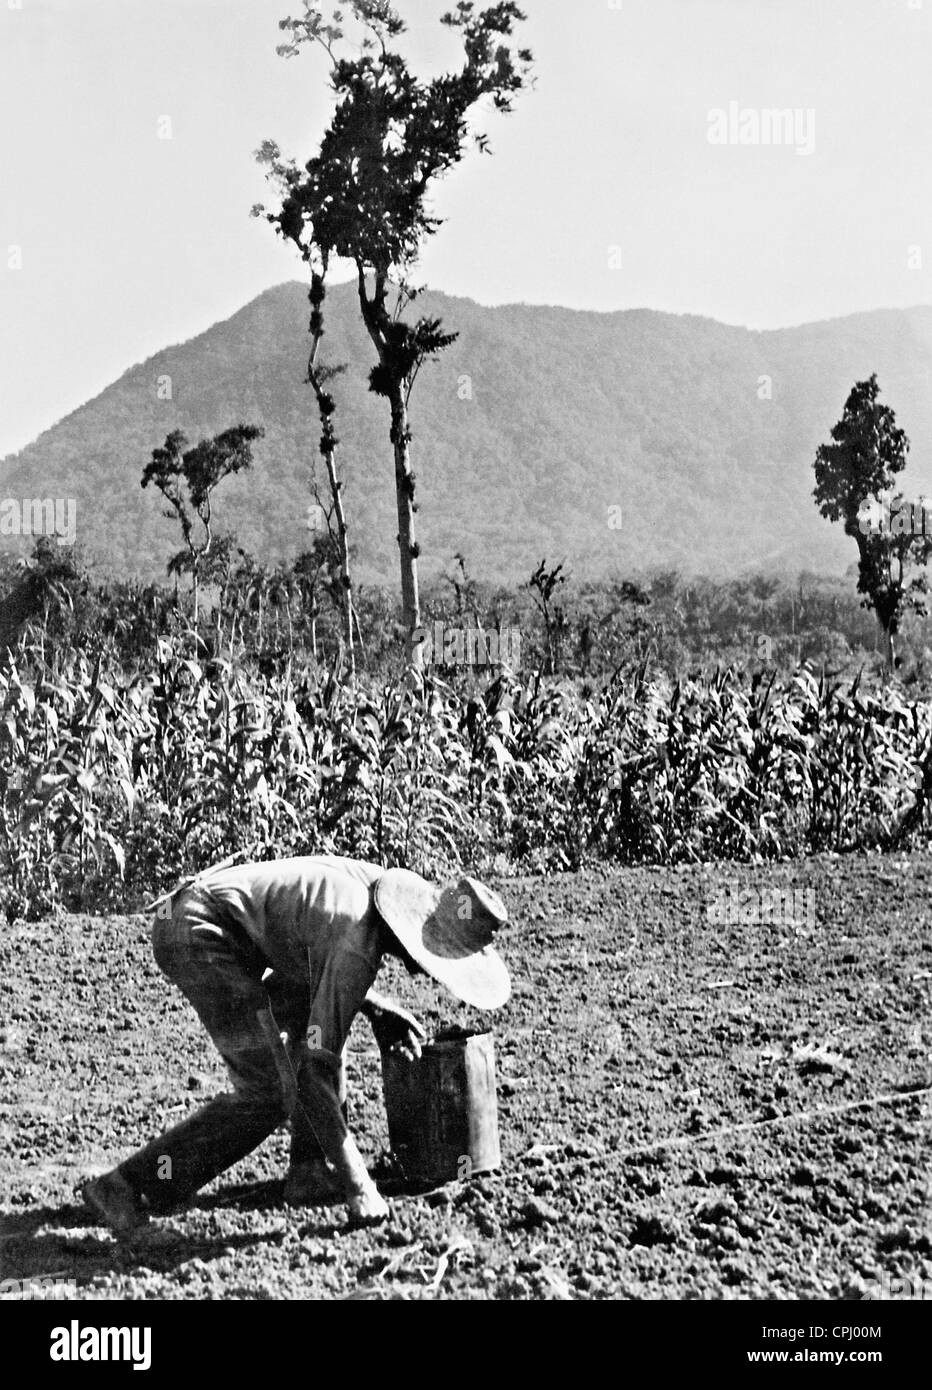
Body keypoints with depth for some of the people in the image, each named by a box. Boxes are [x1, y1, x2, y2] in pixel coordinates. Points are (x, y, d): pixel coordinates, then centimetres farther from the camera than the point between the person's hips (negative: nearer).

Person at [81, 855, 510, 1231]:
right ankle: (129, 1188, -12)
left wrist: (377, 1008, 9)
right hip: (201, 934, -10)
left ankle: (310, 1171, 15)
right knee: (269, 1093, -11)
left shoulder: (396, 889, 4)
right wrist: (356, 1183, -20)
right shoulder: (358, 949, -23)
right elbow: (314, 1068, -23)